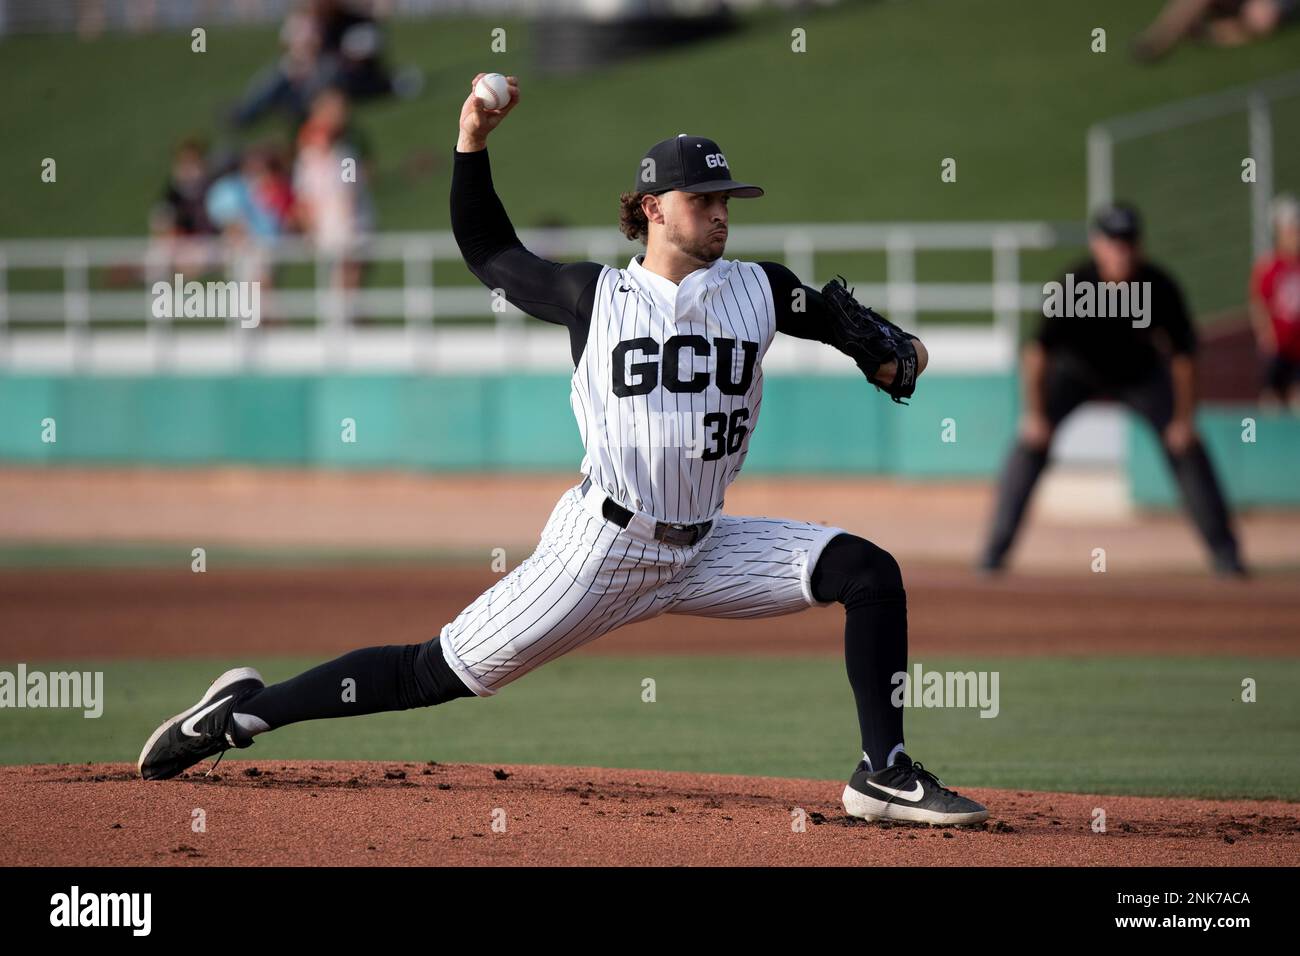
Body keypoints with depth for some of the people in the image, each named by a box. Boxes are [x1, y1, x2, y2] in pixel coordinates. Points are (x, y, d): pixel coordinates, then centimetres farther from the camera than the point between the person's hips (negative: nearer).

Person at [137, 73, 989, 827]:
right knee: (440, 673, -7)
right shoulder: (593, 295, 0)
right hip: (600, 549, -3)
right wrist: (473, 144, 3)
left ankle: (885, 775, -10)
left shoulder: (757, 291, 4)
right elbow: (489, 252, 13)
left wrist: (894, 355, -9)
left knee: (869, 571, -13)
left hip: (705, 551, 3)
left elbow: (844, 320, 14)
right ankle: (247, 711, 7)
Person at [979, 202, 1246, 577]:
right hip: (1076, 367, -2)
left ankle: (1223, 550, 3)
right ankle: (995, 548, -13)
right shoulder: (1072, 286, -32)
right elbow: (1037, 349, -29)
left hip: (1139, 370, 2)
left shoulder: (1159, 287, -27)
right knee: (1032, 441, -19)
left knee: (1185, 445, -7)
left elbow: (1182, 353, -17)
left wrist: (1184, 418, -17)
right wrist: (1035, 414, -31)